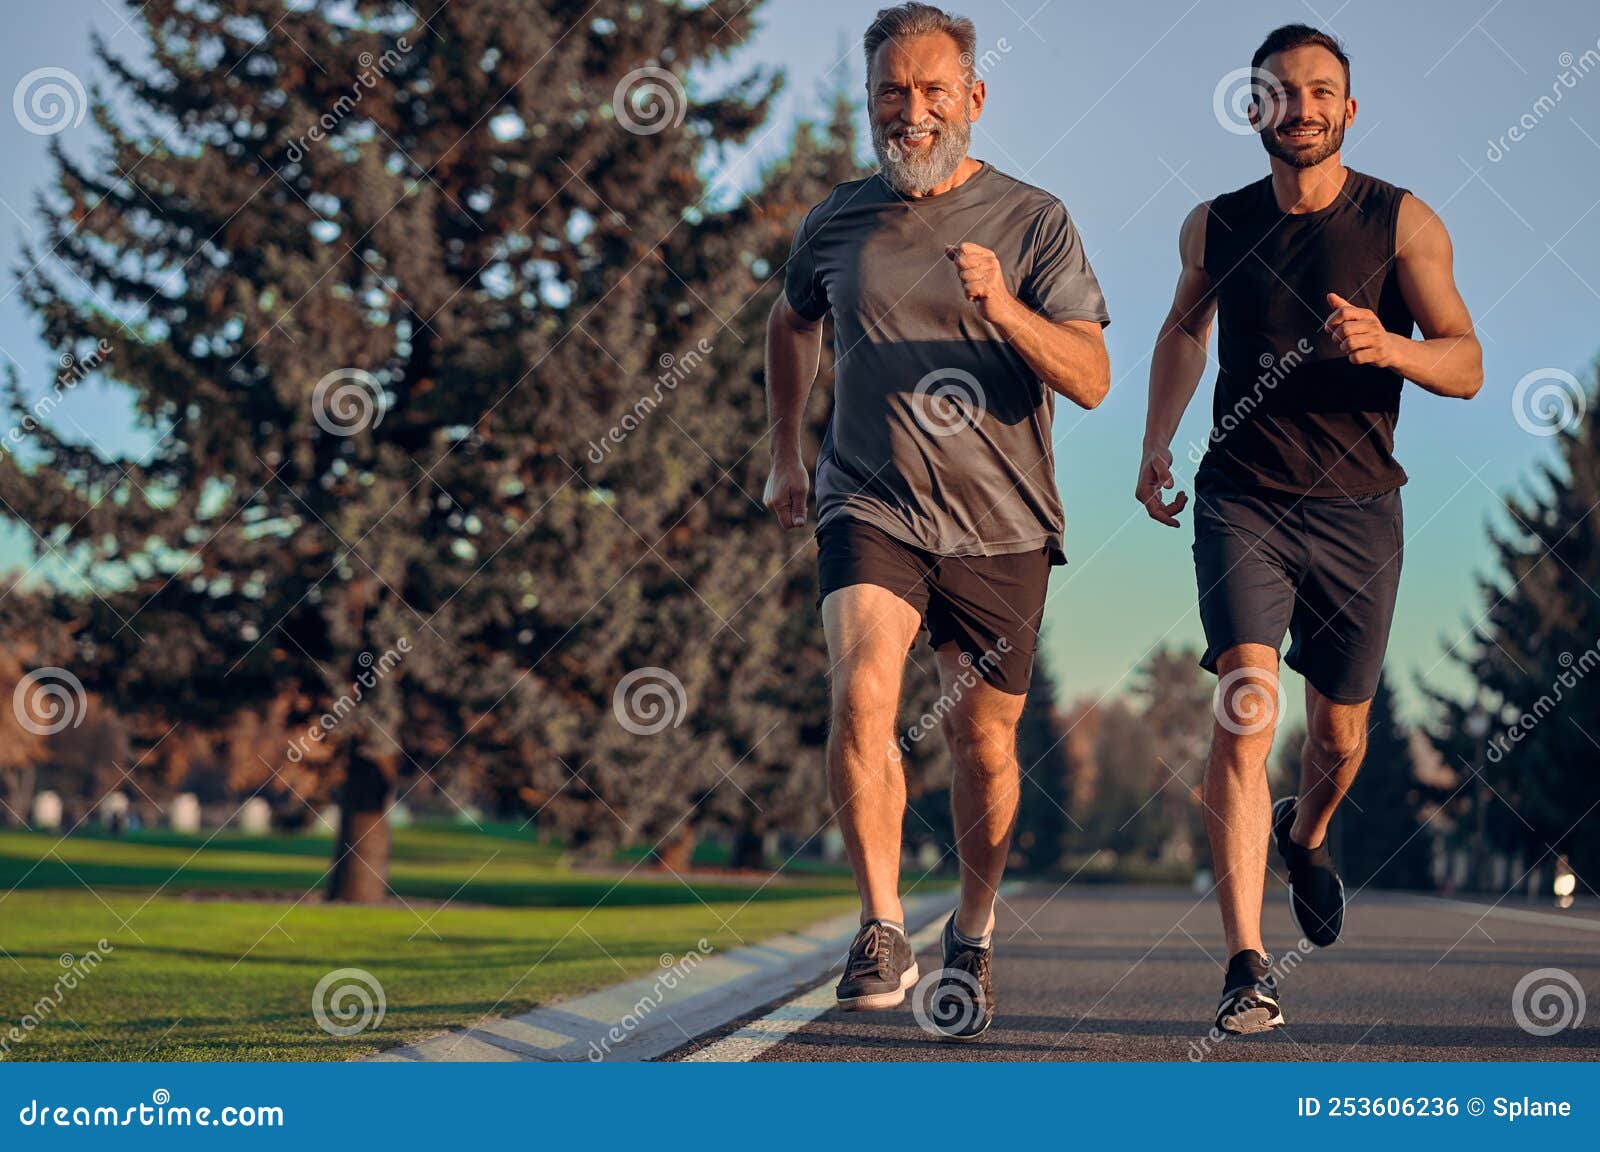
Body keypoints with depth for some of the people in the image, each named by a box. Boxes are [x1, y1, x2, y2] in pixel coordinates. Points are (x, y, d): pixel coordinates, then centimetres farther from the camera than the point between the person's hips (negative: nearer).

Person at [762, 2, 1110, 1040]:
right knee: (862, 693, -23)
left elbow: (1091, 379, -9)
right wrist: (785, 454, 28)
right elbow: (790, 323, 27)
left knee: (983, 742, 8)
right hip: (871, 511, 0)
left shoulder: (1034, 223, -2)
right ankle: (883, 933, -19)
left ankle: (974, 933, 31)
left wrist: (1004, 309, -25)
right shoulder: (837, 222, 6)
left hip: (1001, 525, 0)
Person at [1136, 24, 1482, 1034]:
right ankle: (1248, 967, -20)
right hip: (1242, 499, 0)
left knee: (1340, 732, 12)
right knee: (1246, 713, -17)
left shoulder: (1403, 223, -2)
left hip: (1355, 507, 0)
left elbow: (1466, 366, -7)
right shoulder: (1217, 227, 6)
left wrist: (1386, 345, -27)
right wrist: (1157, 443, 14)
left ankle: (1308, 833, 50)